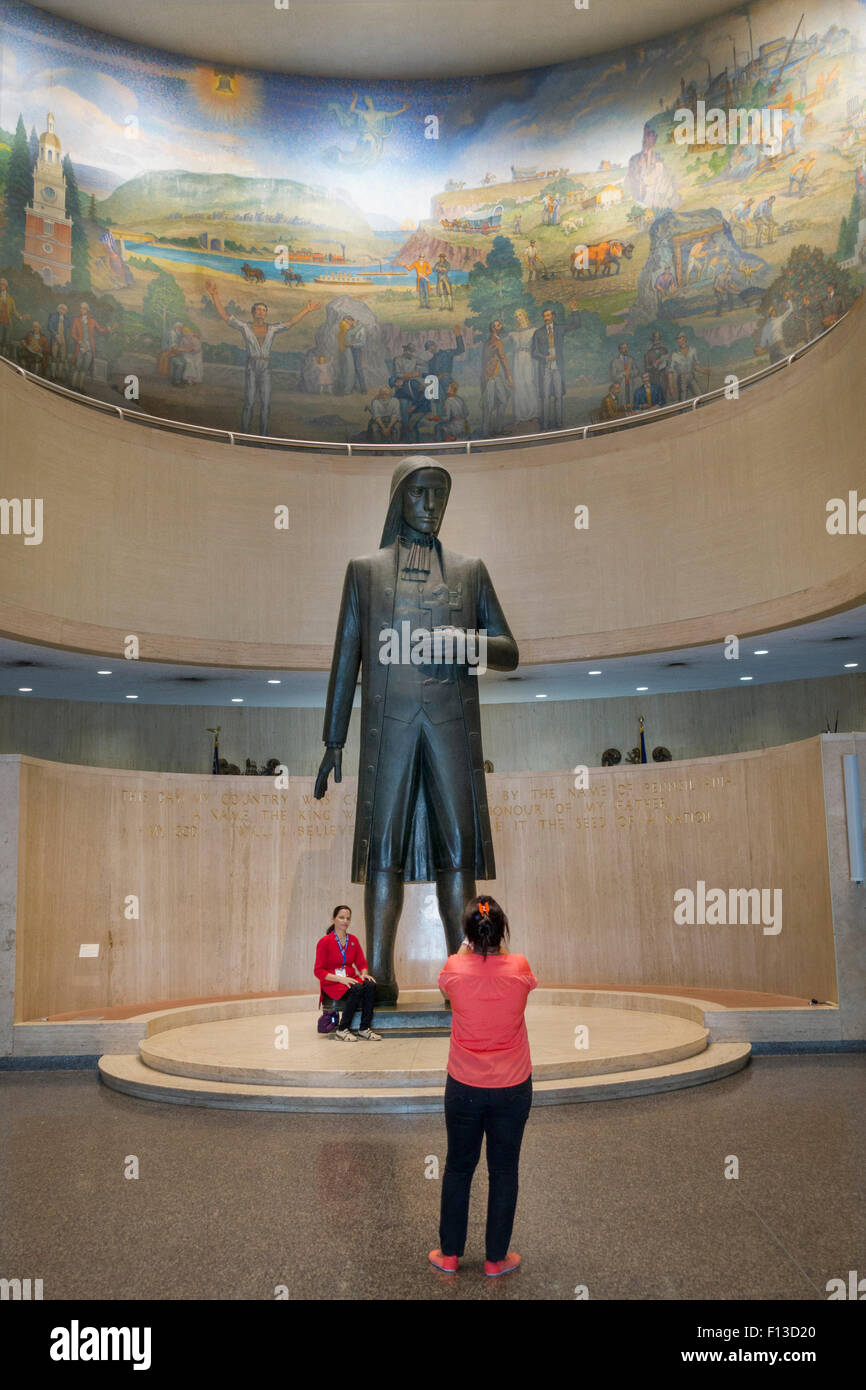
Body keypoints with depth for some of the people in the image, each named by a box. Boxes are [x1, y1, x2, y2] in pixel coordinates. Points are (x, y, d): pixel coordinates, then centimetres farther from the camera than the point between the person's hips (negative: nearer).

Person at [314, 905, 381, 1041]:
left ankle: (365, 1029, -22)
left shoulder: (353, 940, 10)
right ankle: (342, 1030, -20)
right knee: (357, 989, -34)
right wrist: (340, 979, -21)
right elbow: (318, 971, -9)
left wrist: (364, 974, -12)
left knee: (370, 985, -28)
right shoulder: (325, 942, -7)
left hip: (350, 978, 5)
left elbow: (362, 963, 13)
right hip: (332, 984, -5)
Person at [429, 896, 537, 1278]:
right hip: (513, 1088, 0)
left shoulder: (455, 969, -17)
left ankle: (449, 1254, 30)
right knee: (504, 1171, 14)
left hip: (464, 1087, 0)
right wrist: (497, 947, 23)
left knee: (458, 1167, 17)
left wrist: (466, 948, 24)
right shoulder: (519, 968, -15)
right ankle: (496, 1258, 27)